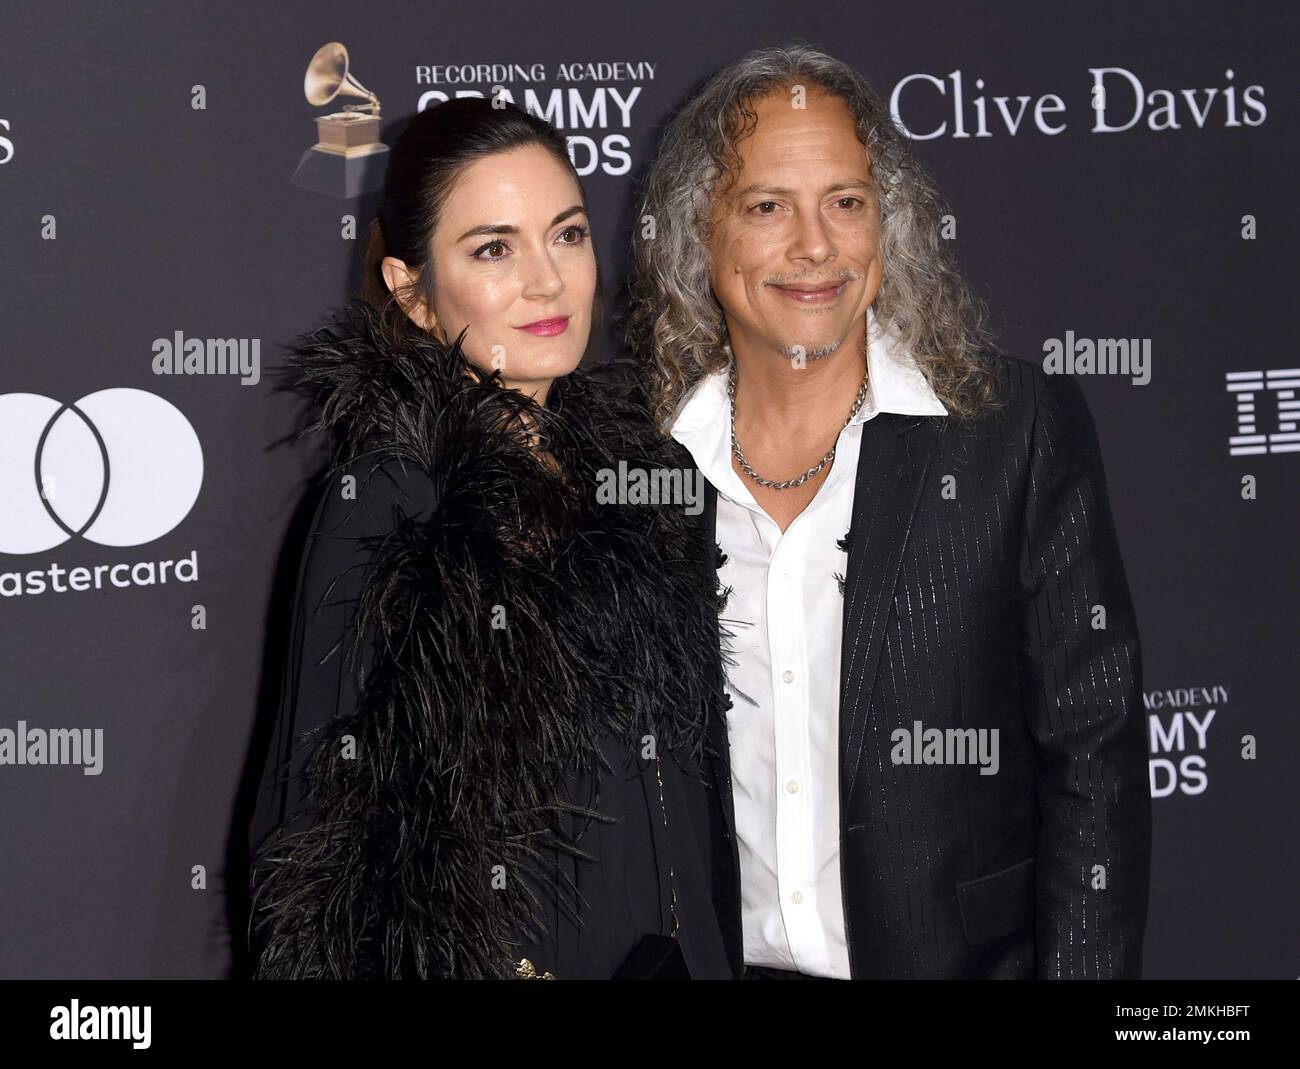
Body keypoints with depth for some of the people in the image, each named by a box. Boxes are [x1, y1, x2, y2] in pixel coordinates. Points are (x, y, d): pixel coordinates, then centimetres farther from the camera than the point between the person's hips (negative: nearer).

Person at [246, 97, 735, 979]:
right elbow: (330, 817, -14)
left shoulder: (632, 460, 3)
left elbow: (680, 754, 9)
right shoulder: (388, 498, -15)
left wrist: (704, 946, 6)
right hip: (487, 950, -6)